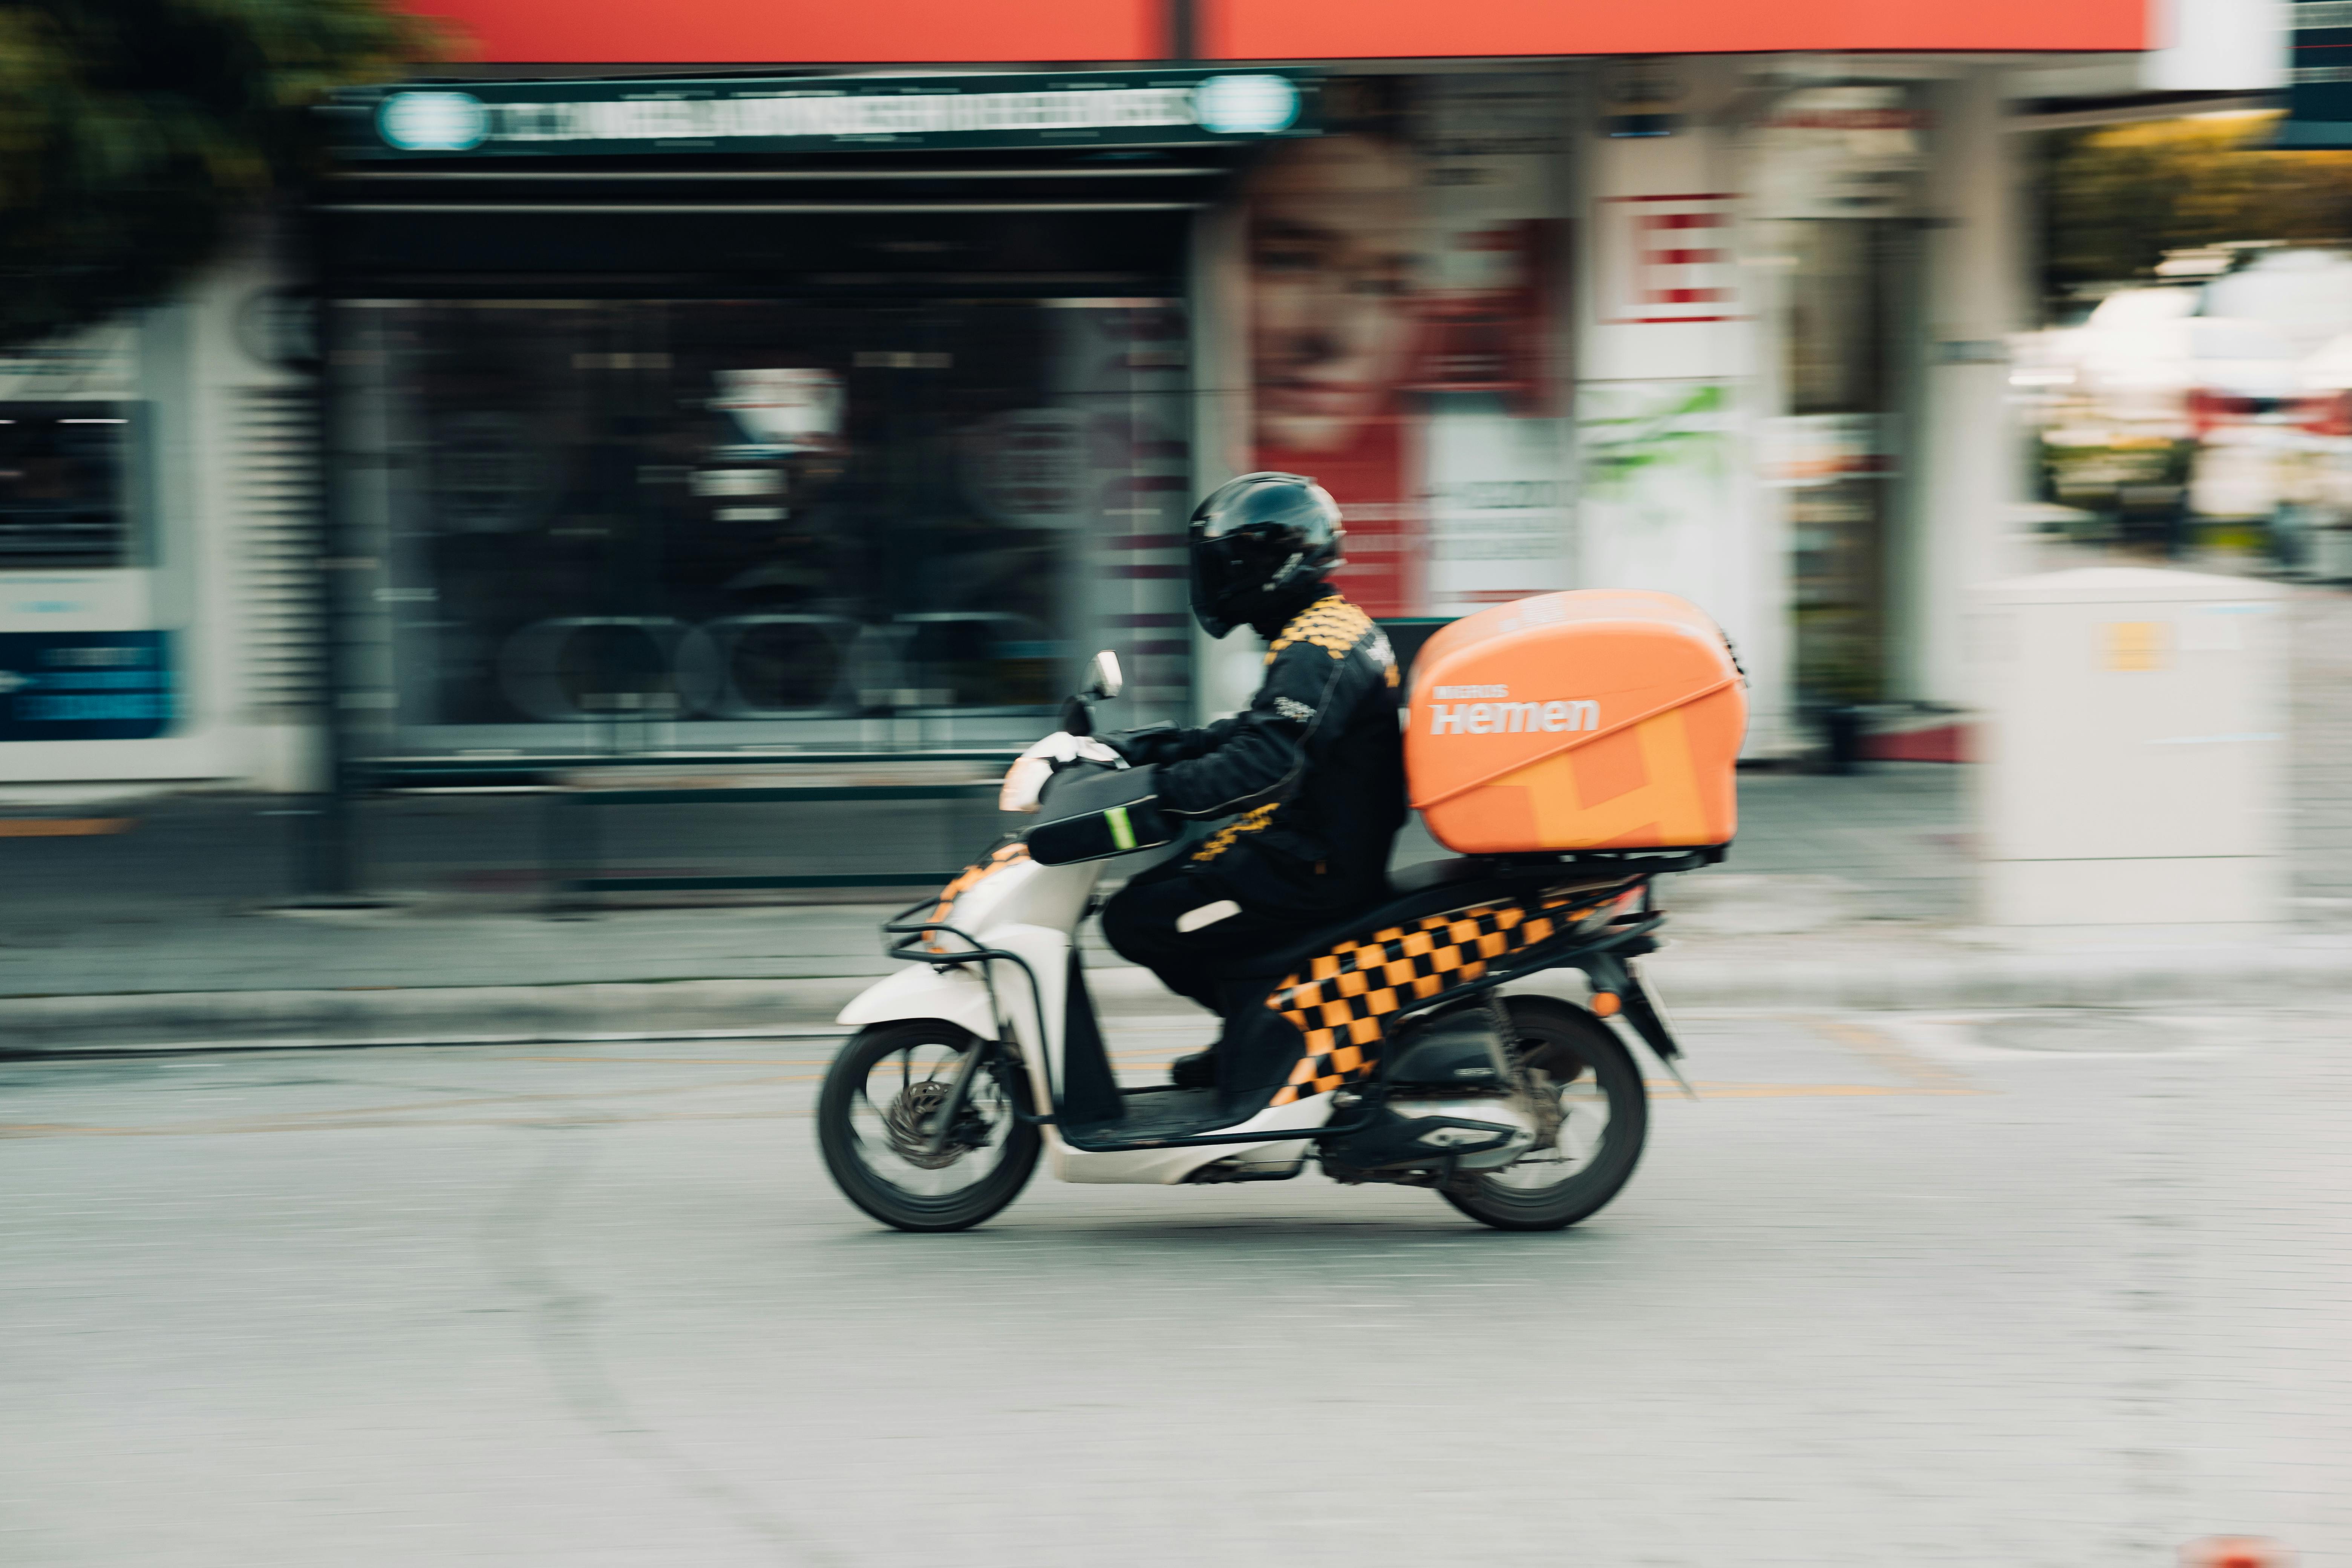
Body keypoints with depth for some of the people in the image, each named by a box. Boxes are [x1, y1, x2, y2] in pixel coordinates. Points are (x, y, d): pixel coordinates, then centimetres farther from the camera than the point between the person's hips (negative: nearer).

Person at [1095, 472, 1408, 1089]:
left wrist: (1152, 790, -34)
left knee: (1137, 920, -12)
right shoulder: (1329, 629, 16)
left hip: (1315, 867, -11)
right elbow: (1250, 735, 21)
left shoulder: (1319, 645, -18)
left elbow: (1266, 764, -32)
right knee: (1161, 882, 19)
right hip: (1328, 850, 11)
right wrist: (1128, 750, 13)